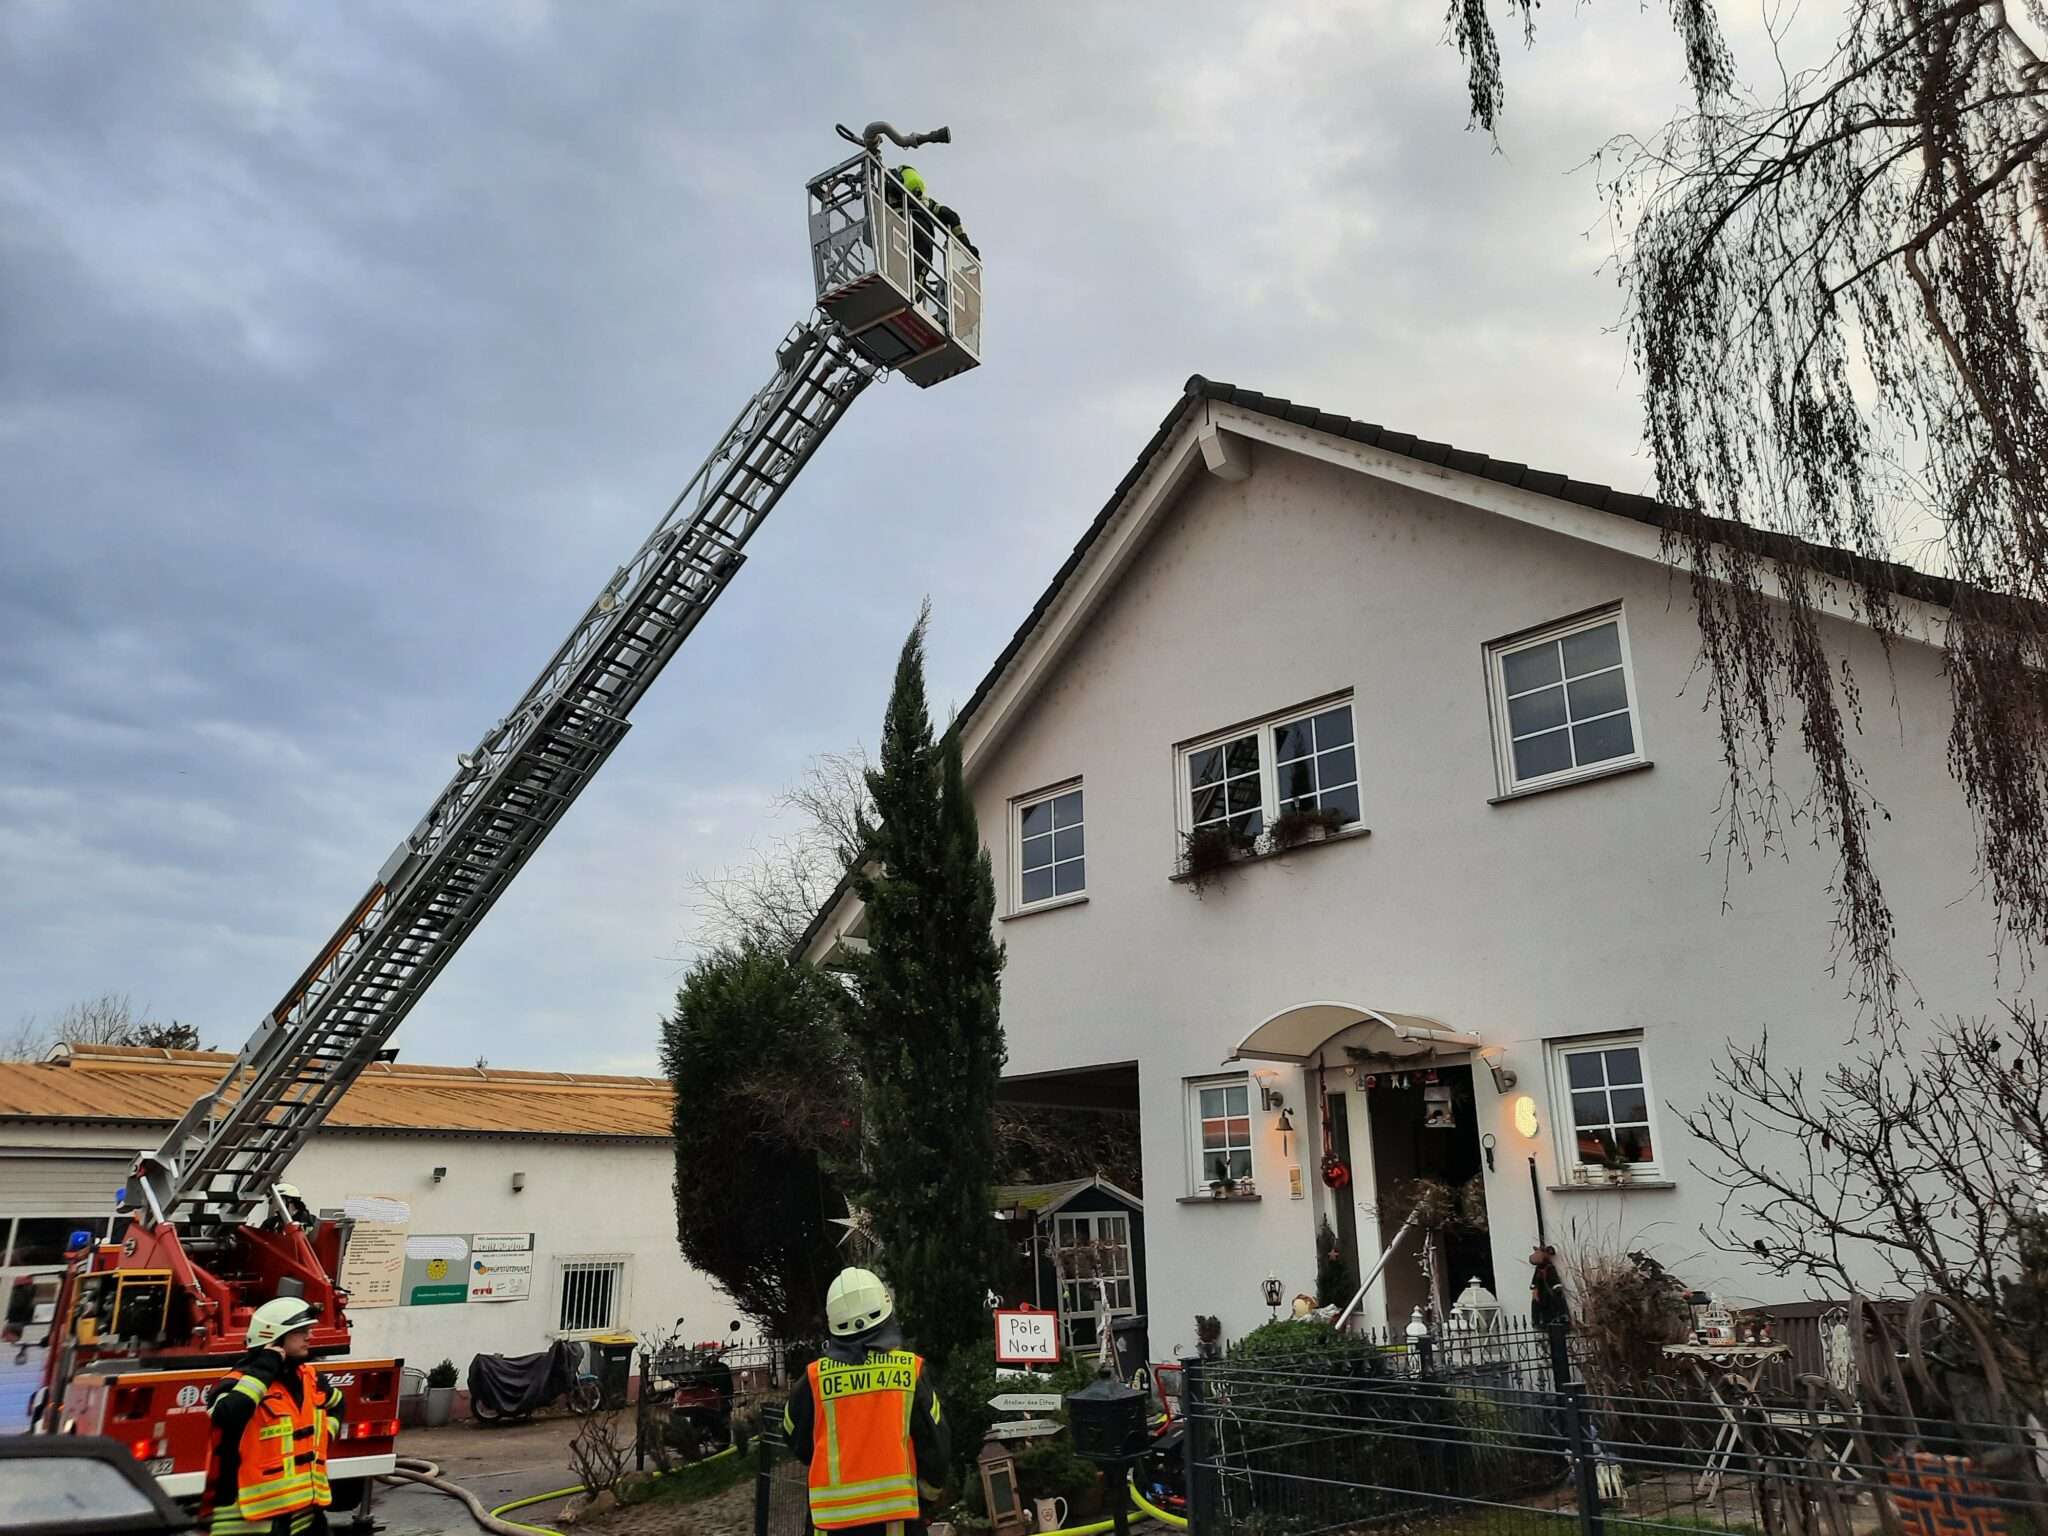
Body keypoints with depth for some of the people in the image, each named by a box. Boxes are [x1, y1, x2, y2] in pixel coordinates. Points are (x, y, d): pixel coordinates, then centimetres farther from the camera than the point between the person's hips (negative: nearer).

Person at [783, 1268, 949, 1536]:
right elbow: (934, 1441, 0)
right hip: (896, 1506, -1)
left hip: (834, 1512, 1)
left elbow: (797, 1440, 10)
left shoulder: (815, 1378, -5)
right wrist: (932, 1485, 19)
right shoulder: (911, 1370, -8)